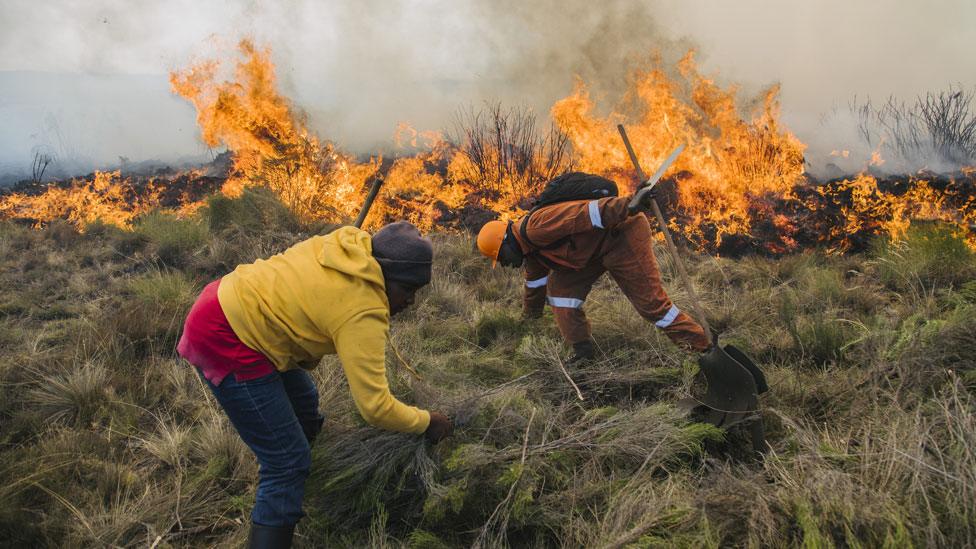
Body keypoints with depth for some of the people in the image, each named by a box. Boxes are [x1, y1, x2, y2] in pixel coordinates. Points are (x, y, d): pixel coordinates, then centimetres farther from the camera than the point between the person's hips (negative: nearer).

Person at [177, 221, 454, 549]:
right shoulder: (363, 312, -22)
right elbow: (375, 407, -22)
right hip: (227, 343, -10)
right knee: (288, 462, -6)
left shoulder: (350, 244, 0)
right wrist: (427, 422, -7)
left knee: (303, 402, 25)